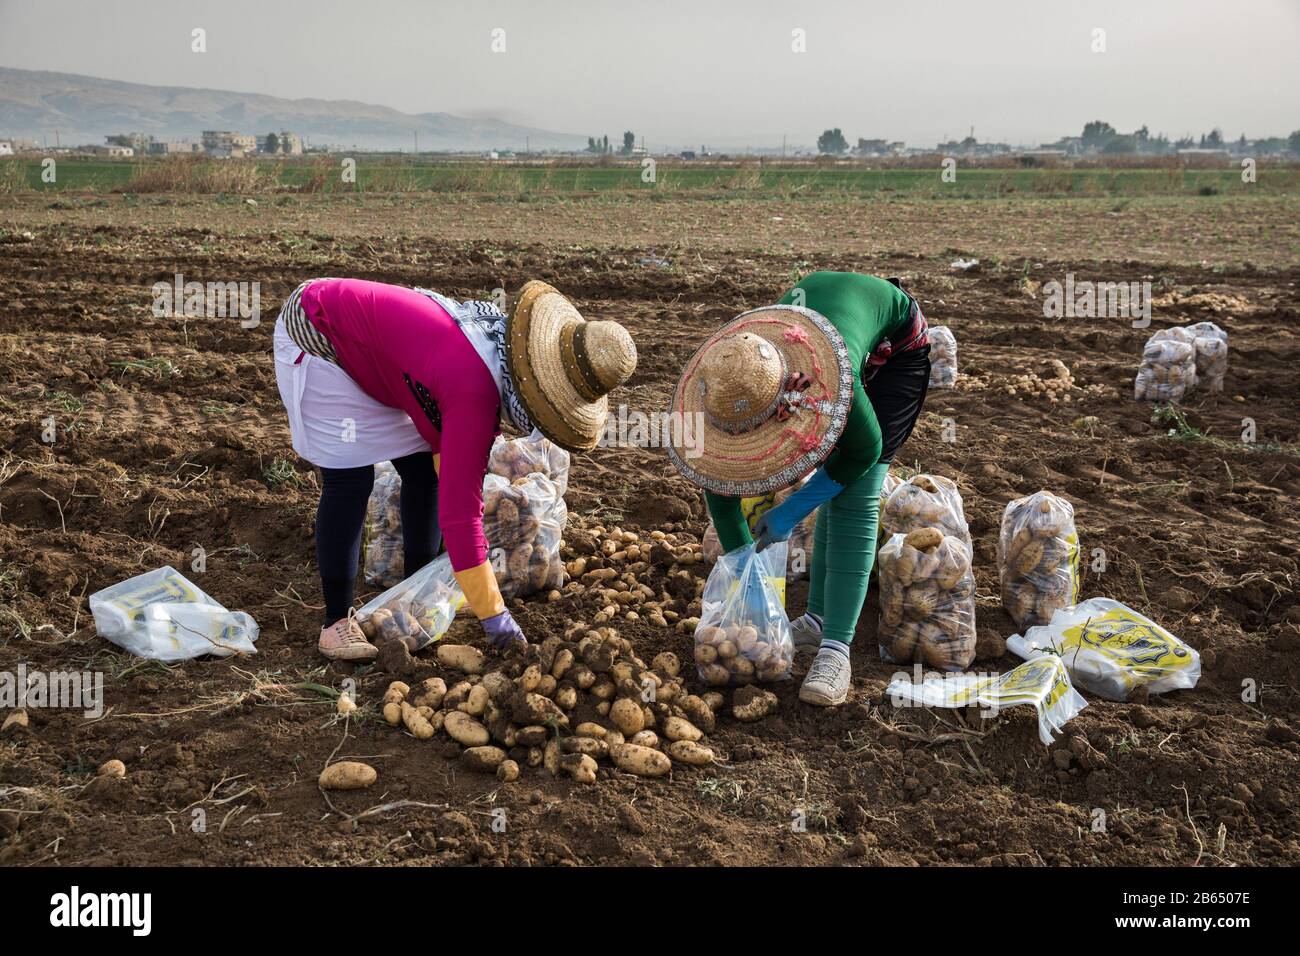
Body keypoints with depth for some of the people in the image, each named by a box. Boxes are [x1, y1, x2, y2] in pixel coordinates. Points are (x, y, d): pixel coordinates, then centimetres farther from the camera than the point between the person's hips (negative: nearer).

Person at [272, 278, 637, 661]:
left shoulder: (502, 338, -10)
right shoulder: (474, 392, -36)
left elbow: (444, 442, 4)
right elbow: (459, 509, -34)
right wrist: (493, 615, -28)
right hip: (315, 337, -9)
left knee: (424, 468, 8)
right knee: (350, 479, -13)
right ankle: (336, 622, -2)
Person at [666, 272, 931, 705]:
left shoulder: (827, 386, -45)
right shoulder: (733, 384, -29)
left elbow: (864, 451, -25)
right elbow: (716, 480, -16)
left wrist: (792, 511, -21)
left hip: (894, 344, -5)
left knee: (854, 494, -16)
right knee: (832, 487, 5)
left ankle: (835, 650, -18)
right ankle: (817, 619, 19)